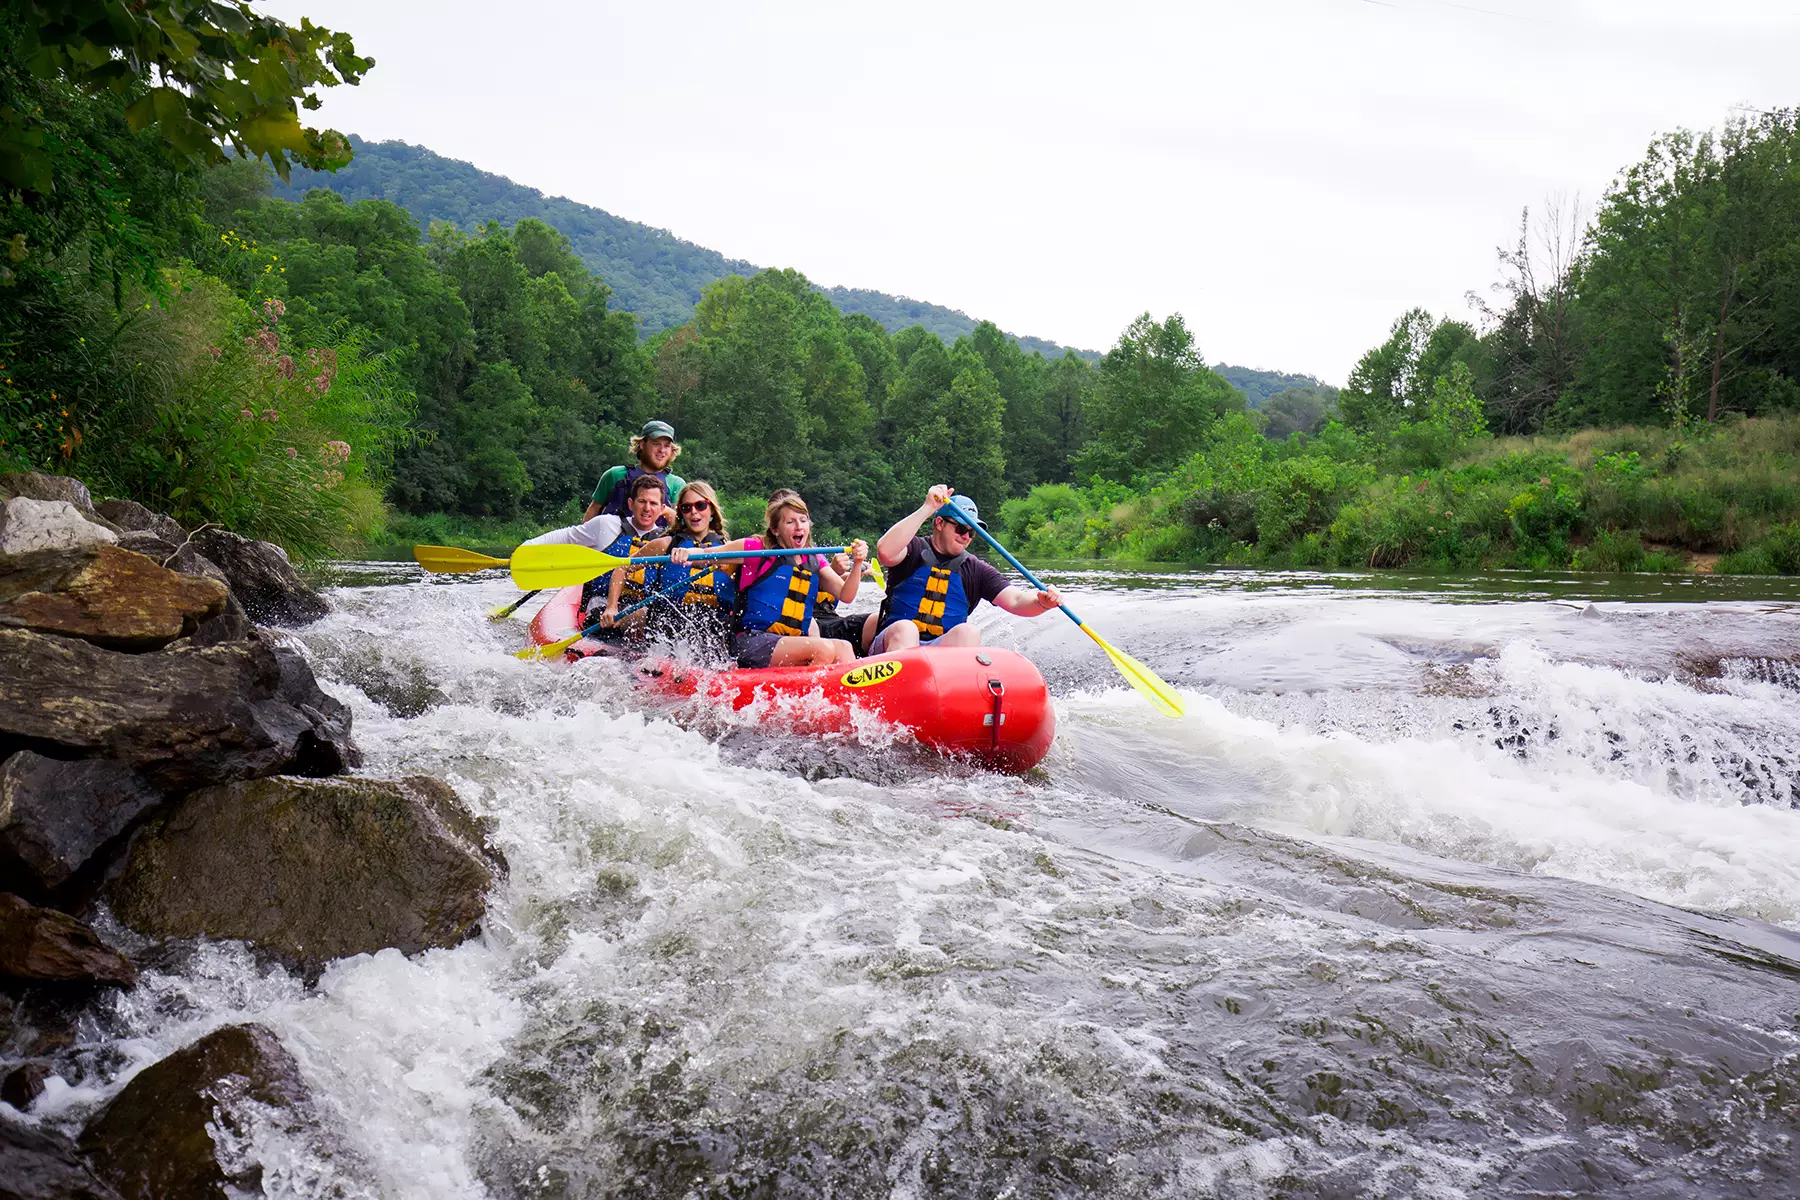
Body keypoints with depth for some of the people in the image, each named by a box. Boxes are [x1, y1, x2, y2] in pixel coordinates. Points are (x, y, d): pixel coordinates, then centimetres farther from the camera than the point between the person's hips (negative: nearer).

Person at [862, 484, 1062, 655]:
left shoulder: (976, 570, 13)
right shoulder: (914, 550, 6)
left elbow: (1015, 600, 1)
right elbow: (885, 552, -18)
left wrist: (1041, 602, -23)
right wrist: (927, 509, -17)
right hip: (894, 643, -2)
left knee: (968, 632, -27)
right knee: (905, 628, -34)